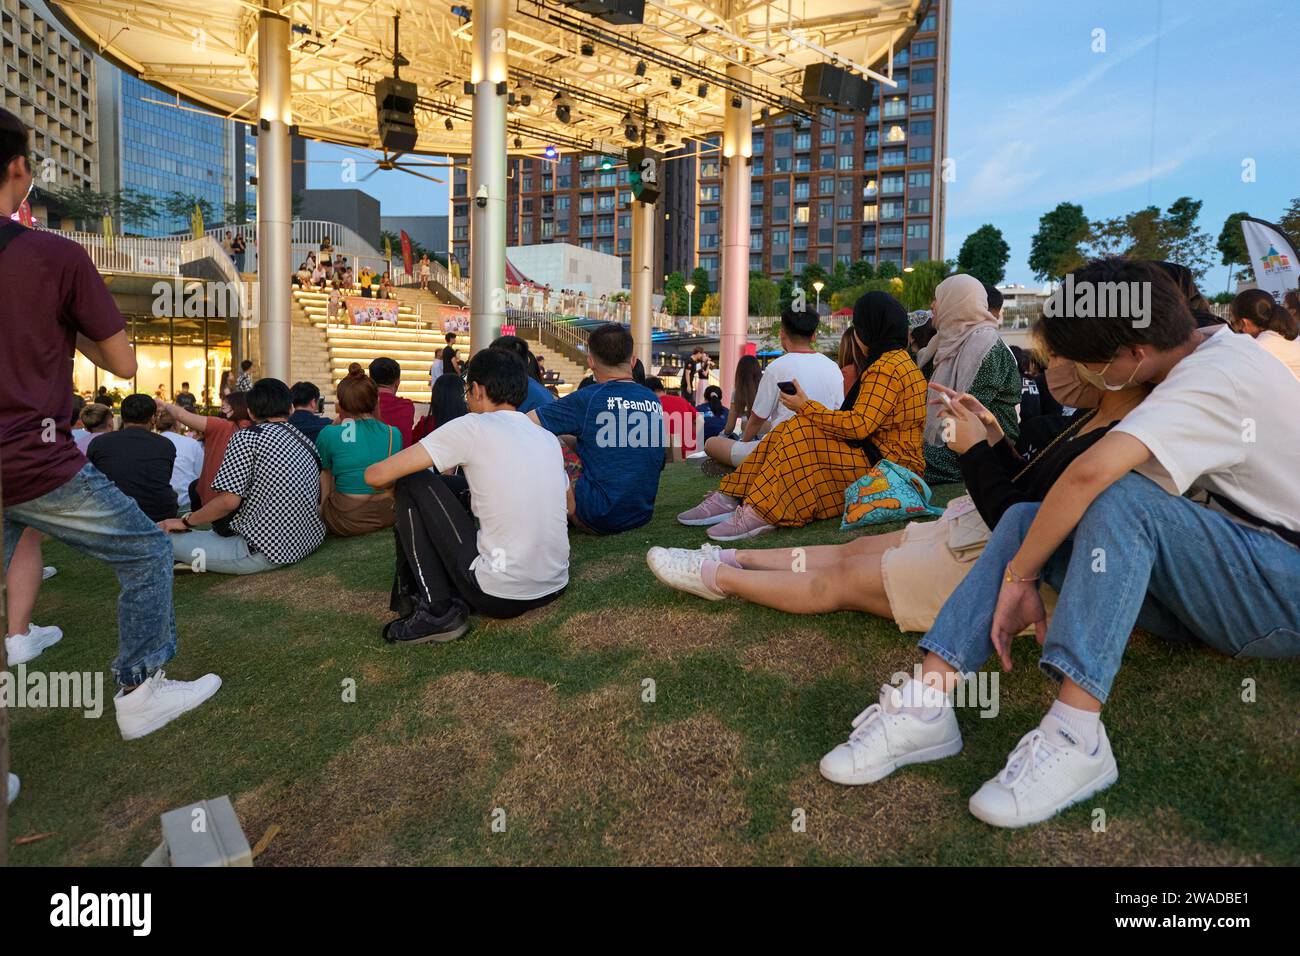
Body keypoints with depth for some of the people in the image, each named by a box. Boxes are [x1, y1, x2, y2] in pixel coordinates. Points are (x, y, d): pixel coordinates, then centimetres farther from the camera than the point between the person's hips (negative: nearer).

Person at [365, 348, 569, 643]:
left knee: (413, 483, 5)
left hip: (499, 594, -7)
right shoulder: (549, 439, 10)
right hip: (554, 588, 7)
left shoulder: (473, 427, -6)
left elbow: (377, 476, -7)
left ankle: (436, 610, 4)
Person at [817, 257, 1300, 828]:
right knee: (1028, 518, -10)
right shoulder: (1215, 348, 9)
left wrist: (1019, 576, -25)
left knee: (1120, 496, -33)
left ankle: (1076, 736, -36)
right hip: (1218, 584, 9)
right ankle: (928, 705, -22)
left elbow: (1092, 470, -35)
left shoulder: (1217, 376, -21)